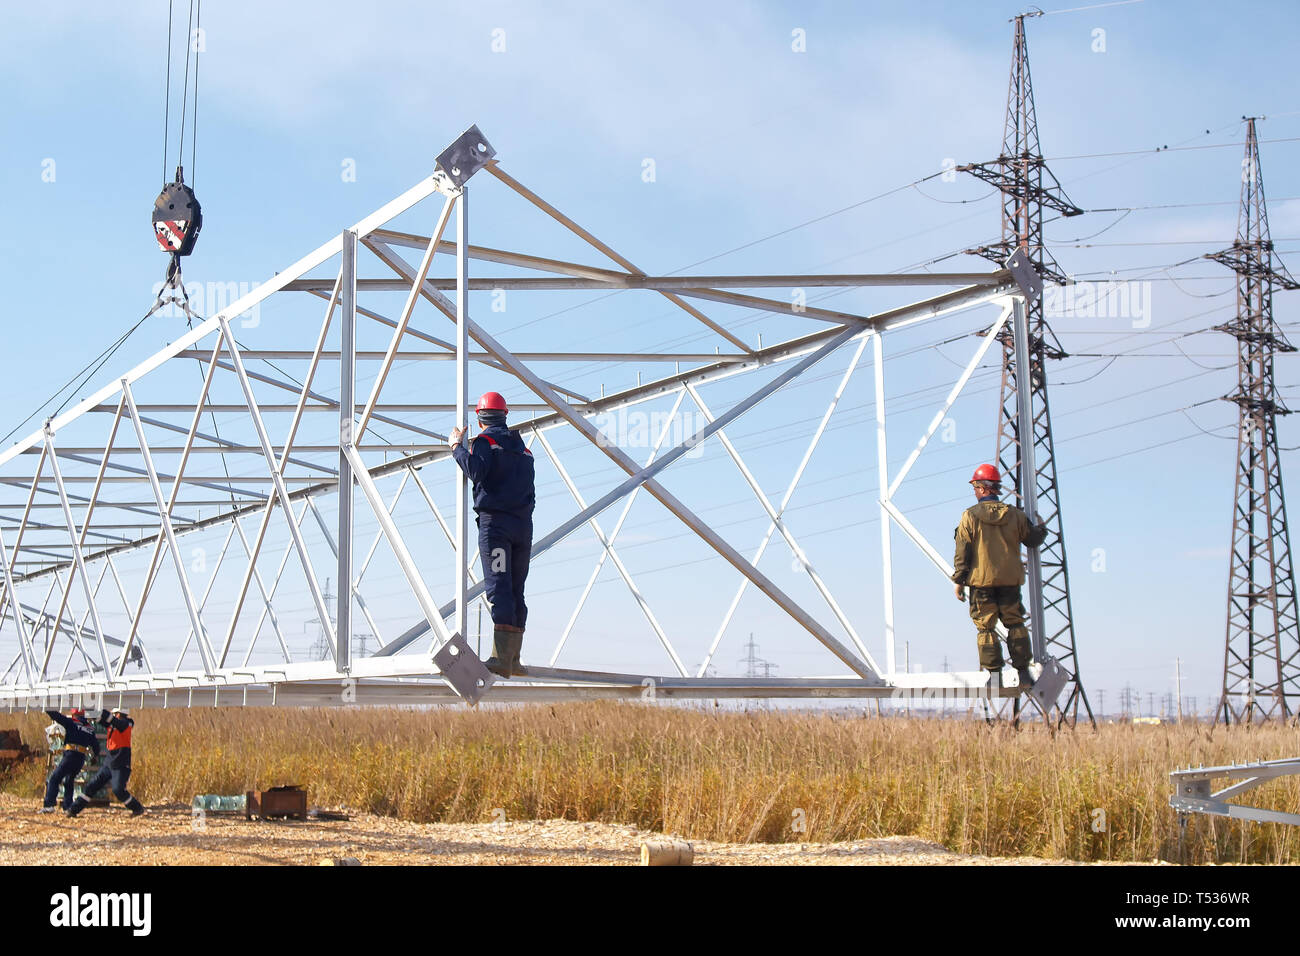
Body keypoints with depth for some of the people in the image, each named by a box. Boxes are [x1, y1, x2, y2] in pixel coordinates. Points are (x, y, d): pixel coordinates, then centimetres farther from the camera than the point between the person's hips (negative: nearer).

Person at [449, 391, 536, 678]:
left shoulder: (485, 441, 0)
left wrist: (457, 447, -3)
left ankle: (501, 659, -22)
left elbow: (475, 471, -18)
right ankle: (513, 659, 9)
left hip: (494, 522, -6)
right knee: (516, 592, 10)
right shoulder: (523, 447, 22)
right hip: (523, 525, 6)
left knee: (498, 588, -13)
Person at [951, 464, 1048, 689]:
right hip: (1010, 580, 3)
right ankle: (1023, 672, 8)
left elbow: (962, 552, -7)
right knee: (1015, 624, 11)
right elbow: (1033, 539, 15)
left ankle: (994, 673, 0)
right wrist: (1042, 529, 37)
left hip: (981, 580, -3)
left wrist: (958, 580, 0)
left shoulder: (970, 516, -7)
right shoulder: (1014, 514, 2)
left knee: (985, 627, 3)